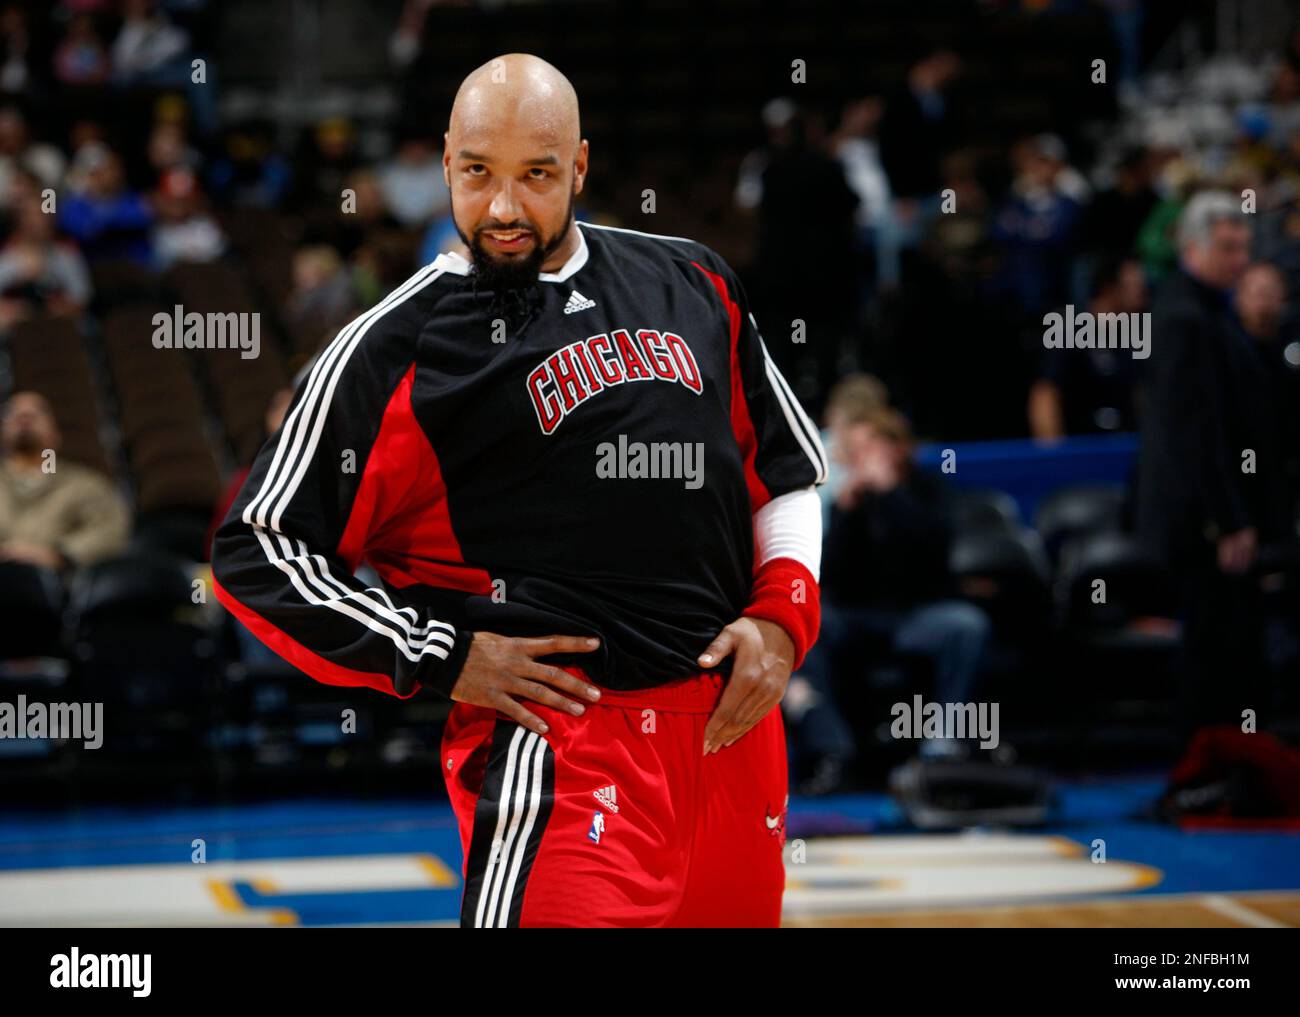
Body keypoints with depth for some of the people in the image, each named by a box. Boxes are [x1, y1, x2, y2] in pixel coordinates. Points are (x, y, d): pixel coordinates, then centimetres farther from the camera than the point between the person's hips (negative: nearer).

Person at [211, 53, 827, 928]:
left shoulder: (694, 285, 12)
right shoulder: (393, 348, -2)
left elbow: (788, 477, 21)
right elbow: (258, 548, -1)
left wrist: (781, 619, 4)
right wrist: (438, 656, -8)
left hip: (734, 726, 5)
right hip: (558, 742, -5)